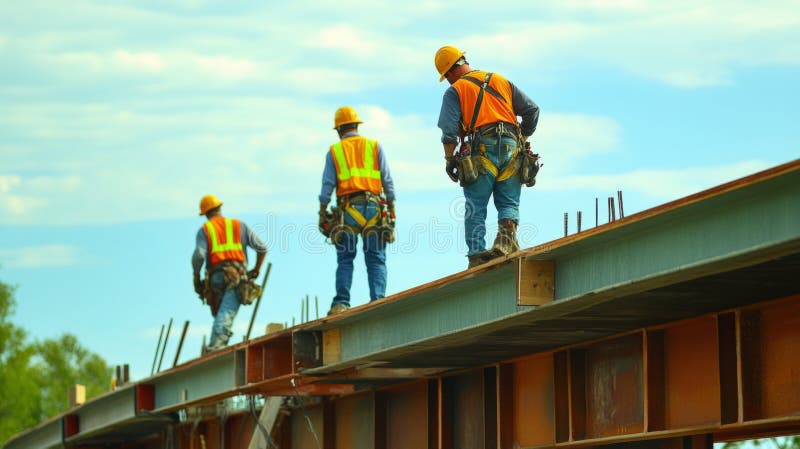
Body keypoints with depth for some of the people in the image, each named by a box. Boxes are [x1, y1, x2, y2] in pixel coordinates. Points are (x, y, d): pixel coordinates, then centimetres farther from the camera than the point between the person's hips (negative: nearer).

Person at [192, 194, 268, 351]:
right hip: (237, 276, -1)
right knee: (226, 314, -19)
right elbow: (262, 247, 17)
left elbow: (199, 255, -3)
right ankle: (216, 344, -39)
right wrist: (256, 270, 29)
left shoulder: (204, 230, 14)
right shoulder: (239, 225, 20)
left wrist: (196, 278, 9)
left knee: (219, 315, 16)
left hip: (215, 278, 1)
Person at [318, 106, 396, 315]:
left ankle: (341, 303, -8)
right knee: (376, 258, 1)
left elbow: (327, 186, 4)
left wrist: (322, 214, 7)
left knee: (345, 259, 3)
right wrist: (391, 209, 10)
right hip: (373, 207, 0)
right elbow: (387, 180, 7)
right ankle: (378, 301, -10)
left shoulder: (334, 151, 10)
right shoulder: (374, 146, 12)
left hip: (347, 208, 0)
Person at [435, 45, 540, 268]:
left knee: (475, 208, 1)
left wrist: (449, 160, 0)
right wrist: (522, 138, 25)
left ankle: (477, 256, -6)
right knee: (509, 203, 7)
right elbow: (532, 110, 18)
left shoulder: (455, 90, 8)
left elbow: (449, 128, -5)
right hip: (511, 147, 3)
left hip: (482, 149, -3)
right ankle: (507, 237, -19)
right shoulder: (501, 81, 22)